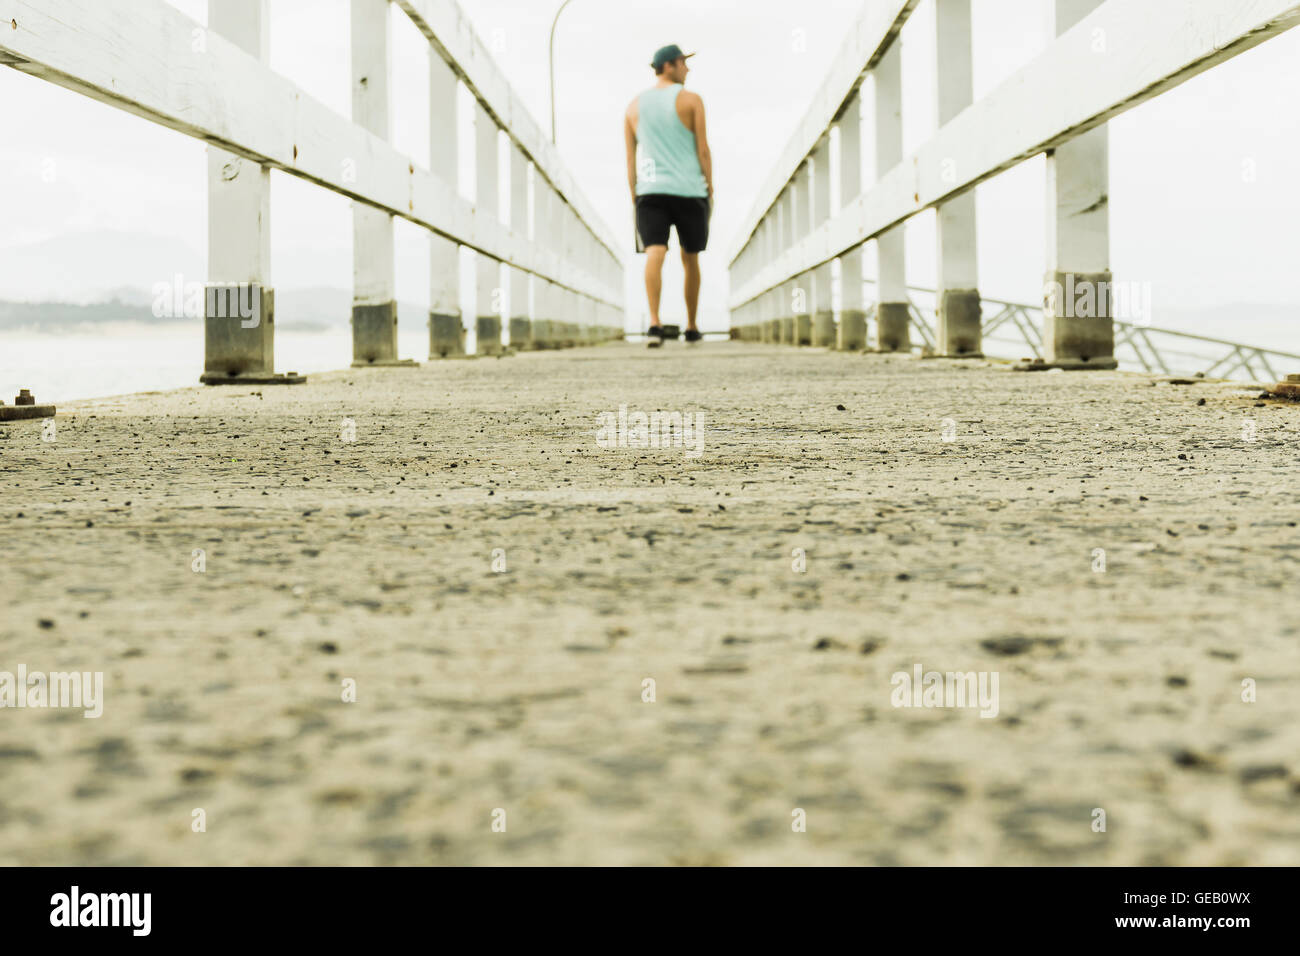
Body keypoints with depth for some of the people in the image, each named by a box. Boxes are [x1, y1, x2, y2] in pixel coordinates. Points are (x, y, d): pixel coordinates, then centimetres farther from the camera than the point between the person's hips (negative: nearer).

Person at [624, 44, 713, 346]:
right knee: (690, 259, 13)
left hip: (650, 191, 2)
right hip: (689, 190, -2)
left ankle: (654, 322, -31)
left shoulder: (635, 106, 10)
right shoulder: (691, 100, -1)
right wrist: (710, 191, 4)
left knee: (654, 254, -12)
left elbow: (630, 157, 8)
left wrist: (634, 198, 12)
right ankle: (691, 327, 22)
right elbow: (703, 150, -3)